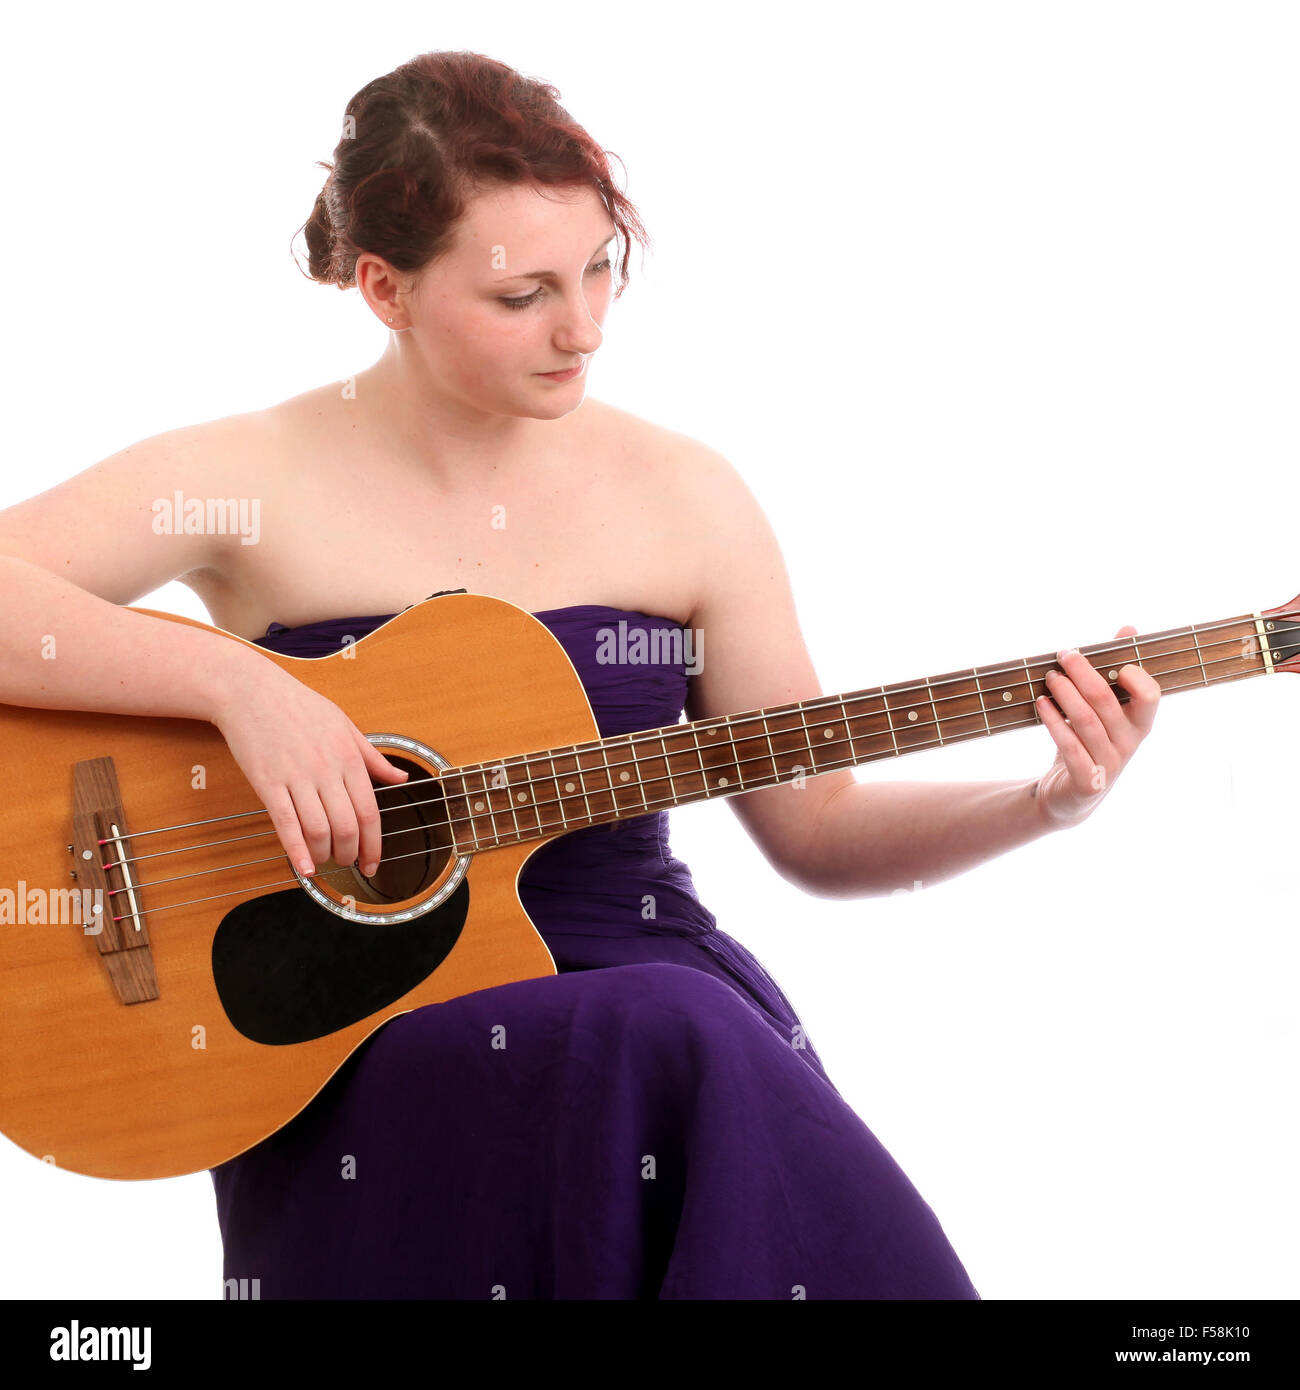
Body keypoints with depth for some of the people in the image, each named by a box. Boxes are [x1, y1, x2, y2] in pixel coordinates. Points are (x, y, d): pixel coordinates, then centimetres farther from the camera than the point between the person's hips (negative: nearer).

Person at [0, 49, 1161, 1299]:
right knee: (684, 1051, -33)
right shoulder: (250, 482, -3)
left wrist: (1043, 804, -5)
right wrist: (235, 682, -24)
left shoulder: (682, 495, 6)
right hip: (351, 1047, -3)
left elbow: (815, 828, 11)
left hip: (652, 987, 4)